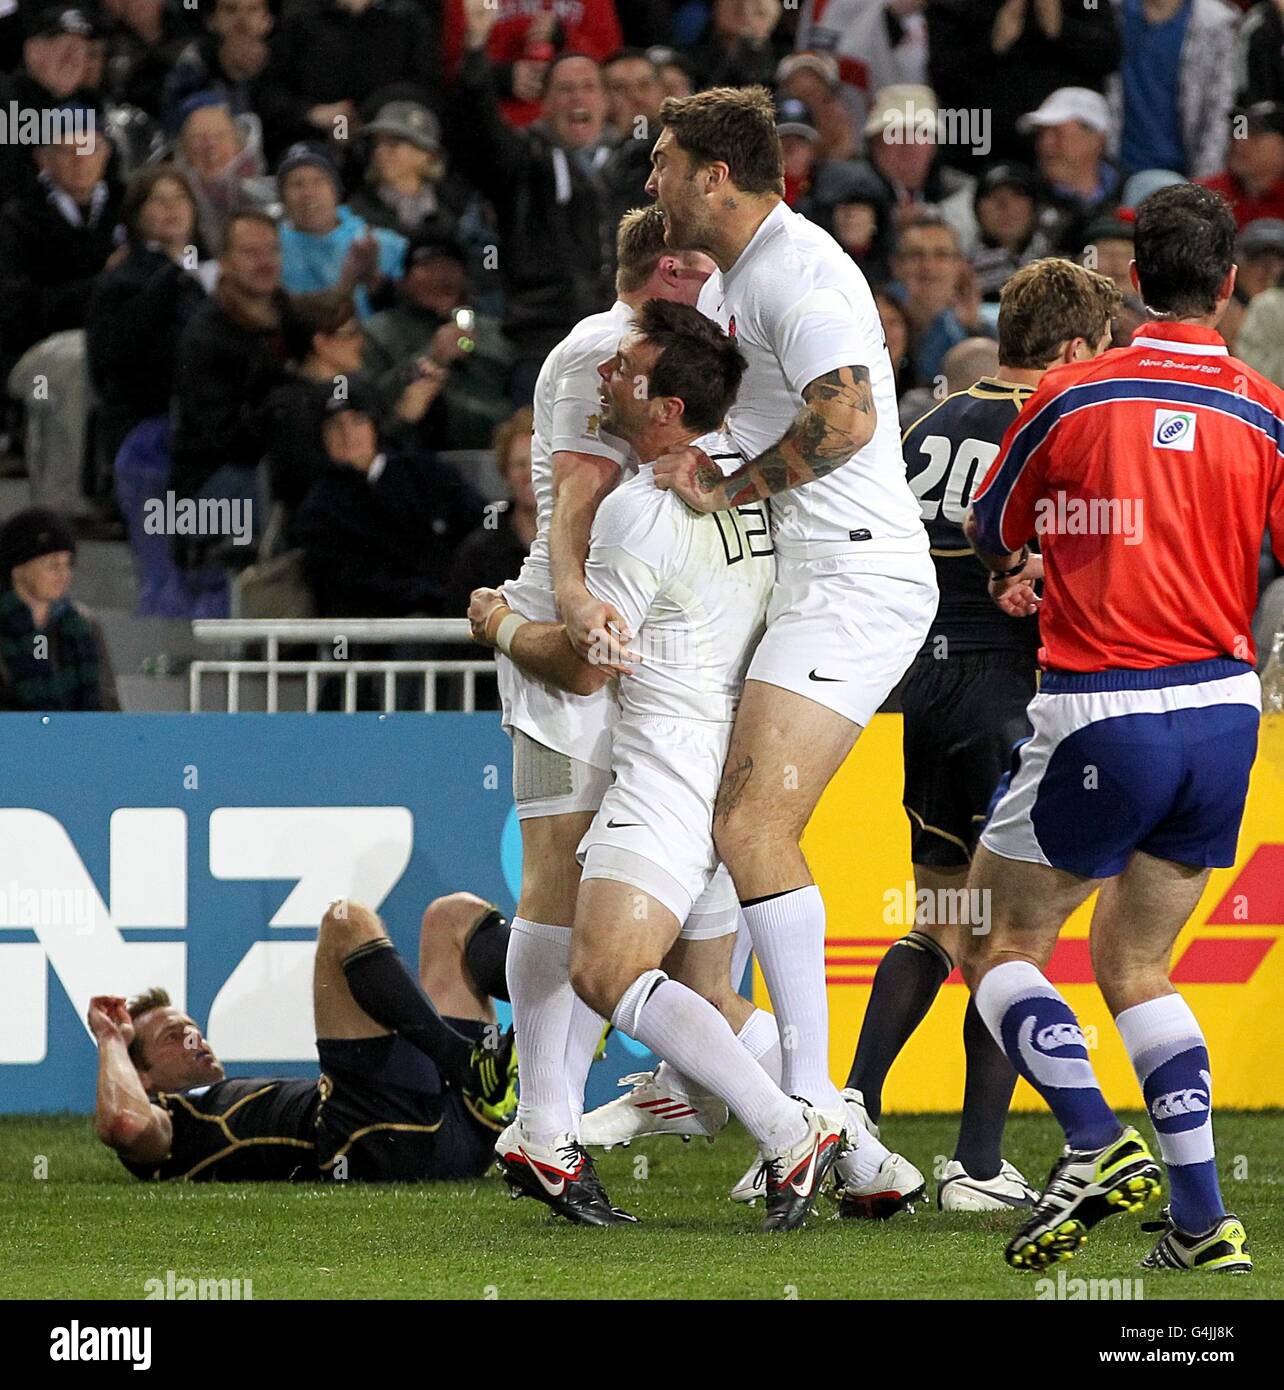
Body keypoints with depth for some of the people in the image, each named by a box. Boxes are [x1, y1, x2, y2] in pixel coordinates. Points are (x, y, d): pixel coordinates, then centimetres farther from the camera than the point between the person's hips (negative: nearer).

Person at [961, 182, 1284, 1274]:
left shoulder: (1071, 398, -4)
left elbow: (989, 537, 12)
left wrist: (1017, 578, 33)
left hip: (1101, 714, -4)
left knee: (998, 946, 10)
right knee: (1135, 967, 17)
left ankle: (1097, 1142, -13)